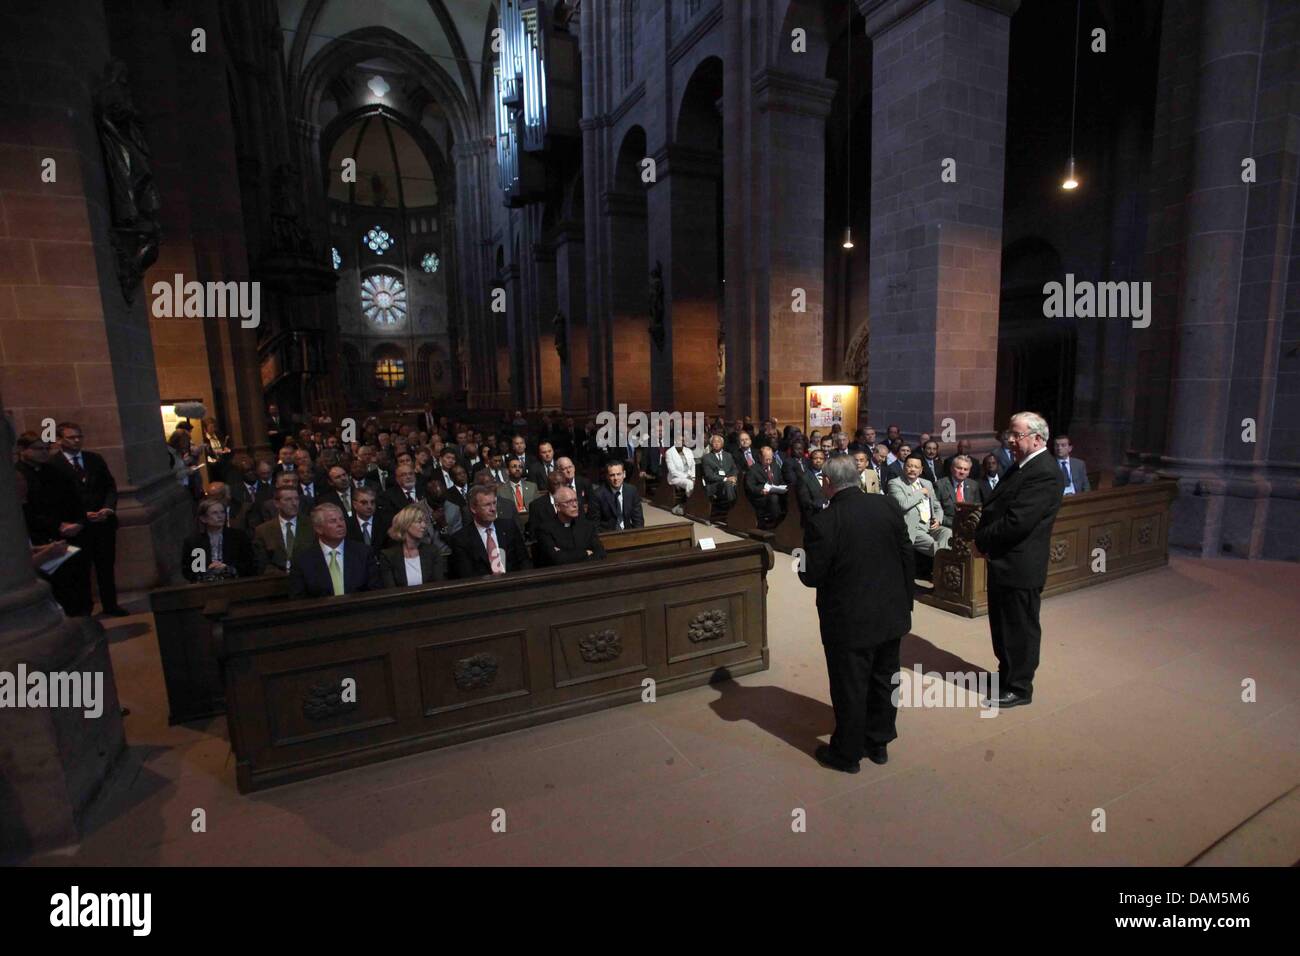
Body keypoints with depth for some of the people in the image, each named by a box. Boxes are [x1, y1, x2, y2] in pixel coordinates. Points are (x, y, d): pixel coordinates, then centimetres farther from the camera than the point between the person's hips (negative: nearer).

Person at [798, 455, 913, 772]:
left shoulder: (822, 523, -22)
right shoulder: (888, 505, -6)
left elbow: (810, 576, -16)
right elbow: (907, 557, 1)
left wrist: (806, 558, 5)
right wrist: (905, 600, 13)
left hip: (849, 622, -5)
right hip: (892, 615, 6)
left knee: (850, 689, 10)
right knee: (884, 681, 21)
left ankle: (847, 753, 28)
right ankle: (879, 743, 39)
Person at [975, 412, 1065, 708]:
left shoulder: (1045, 474, -20)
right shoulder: (1021, 466, 11)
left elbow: (1016, 523, -26)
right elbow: (996, 508, 13)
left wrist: (982, 539, -12)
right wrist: (984, 538, -3)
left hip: (1020, 566, -9)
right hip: (1003, 561, 9)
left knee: (1020, 629, 7)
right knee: (1001, 625, 22)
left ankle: (1019, 689, 23)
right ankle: (1006, 675, 39)